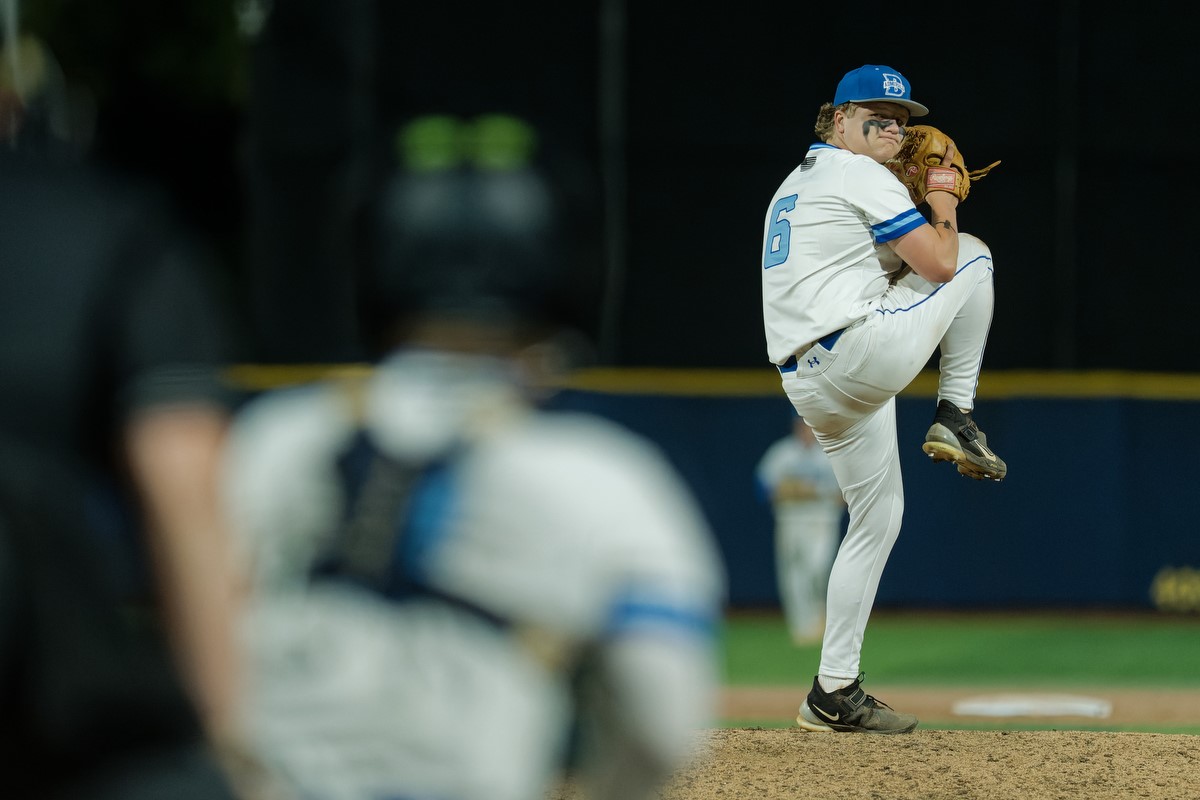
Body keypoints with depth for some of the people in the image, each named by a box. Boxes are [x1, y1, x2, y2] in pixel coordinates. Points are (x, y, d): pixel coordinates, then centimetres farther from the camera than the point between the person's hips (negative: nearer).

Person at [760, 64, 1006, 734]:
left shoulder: (794, 186, 26)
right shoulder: (861, 176, -4)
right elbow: (940, 263, -9)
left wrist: (919, 237, 23)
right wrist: (944, 211, 10)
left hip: (807, 383, 9)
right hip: (862, 351, -9)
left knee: (878, 519, 17)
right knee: (972, 252, 9)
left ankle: (835, 692, 12)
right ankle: (957, 416, 8)